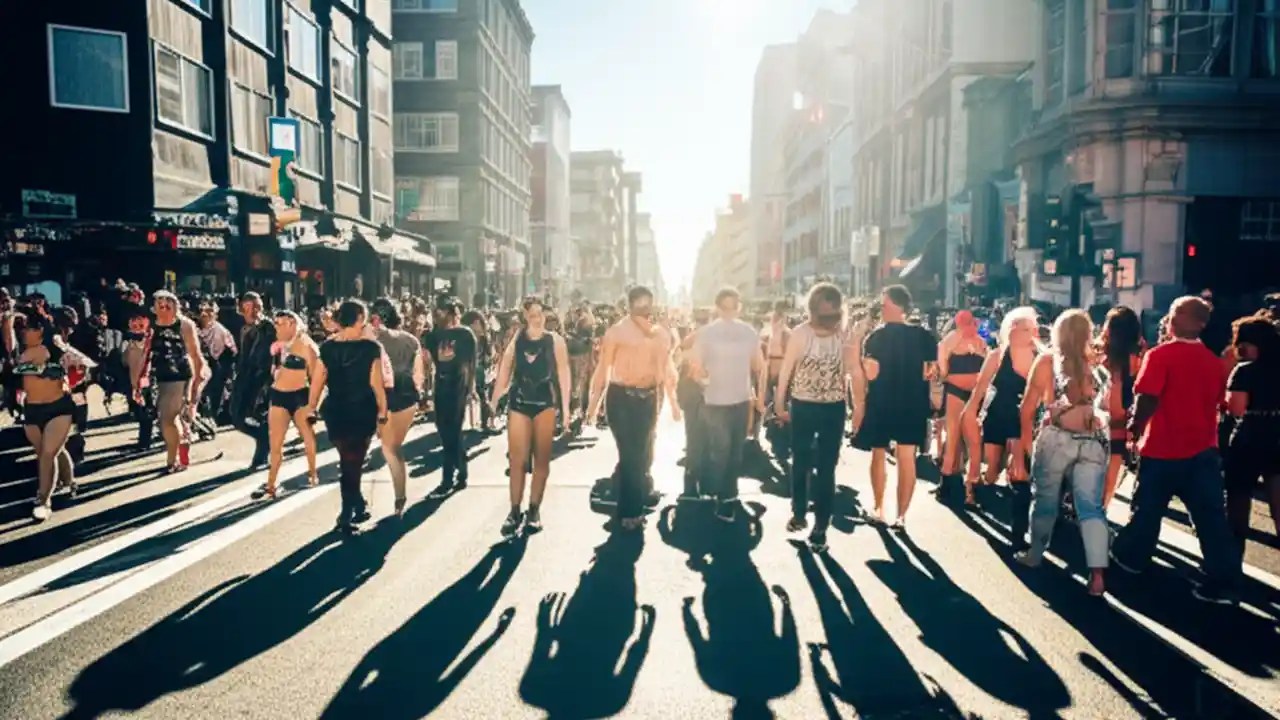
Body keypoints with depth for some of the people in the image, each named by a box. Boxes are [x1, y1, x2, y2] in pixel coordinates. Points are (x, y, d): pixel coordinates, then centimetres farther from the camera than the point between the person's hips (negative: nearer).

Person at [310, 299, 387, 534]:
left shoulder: (327, 347, -2)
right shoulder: (370, 347, -11)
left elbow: (317, 381, -1)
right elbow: (376, 383, -12)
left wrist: (311, 407, 10)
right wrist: (382, 411, -3)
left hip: (335, 411, 3)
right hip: (362, 411, -3)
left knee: (348, 460, 19)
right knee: (353, 461, 7)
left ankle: (358, 506, 27)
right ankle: (347, 515, 6)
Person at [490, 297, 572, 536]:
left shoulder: (555, 341, 0)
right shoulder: (515, 341, 3)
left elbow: (563, 373, -2)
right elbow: (504, 371, 0)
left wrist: (565, 406, -8)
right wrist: (494, 402, -5)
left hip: (545, 403, 0)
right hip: (519, 402, 1)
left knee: (541, 459, 7)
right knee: (517, 460, -1)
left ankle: (534, 509, 17)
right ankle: (515, 510, 7)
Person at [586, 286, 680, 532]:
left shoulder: (661, 334, 5)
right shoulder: (616, 332, -7)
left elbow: (666, 369, 9)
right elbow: (603, 368, -6)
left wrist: (673, 401, 7)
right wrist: (594, 402, -8)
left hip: (648, 397, 4)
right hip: (621, 396, -4)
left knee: (641, 454, 12)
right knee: (629, 455, -1)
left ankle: (633, 509, 27)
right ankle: (629, 512, 14)